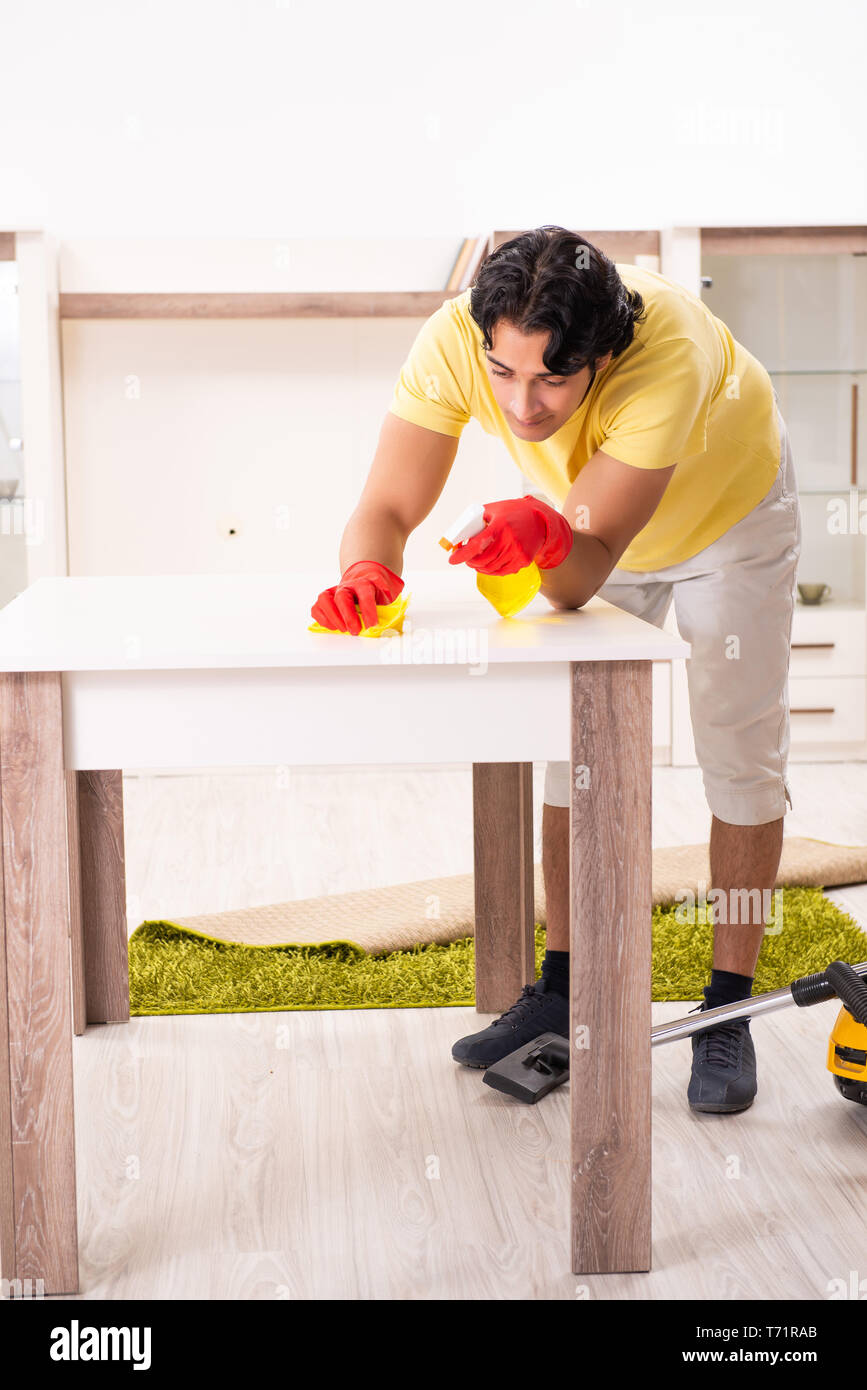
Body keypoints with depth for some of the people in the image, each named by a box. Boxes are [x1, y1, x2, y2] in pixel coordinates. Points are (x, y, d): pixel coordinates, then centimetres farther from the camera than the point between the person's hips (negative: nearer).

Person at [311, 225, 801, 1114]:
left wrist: (546, 536, -66)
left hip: (729, 508, -3)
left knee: (741, 755, -3)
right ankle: (565, 991, 16)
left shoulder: (670, 355, -45)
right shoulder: (452, 342, -35)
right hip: (589, 519, 4)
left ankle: (727, 1010, 8)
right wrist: (366, 572, -54)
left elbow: (585, 568, -45)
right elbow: (387, 507, -33)